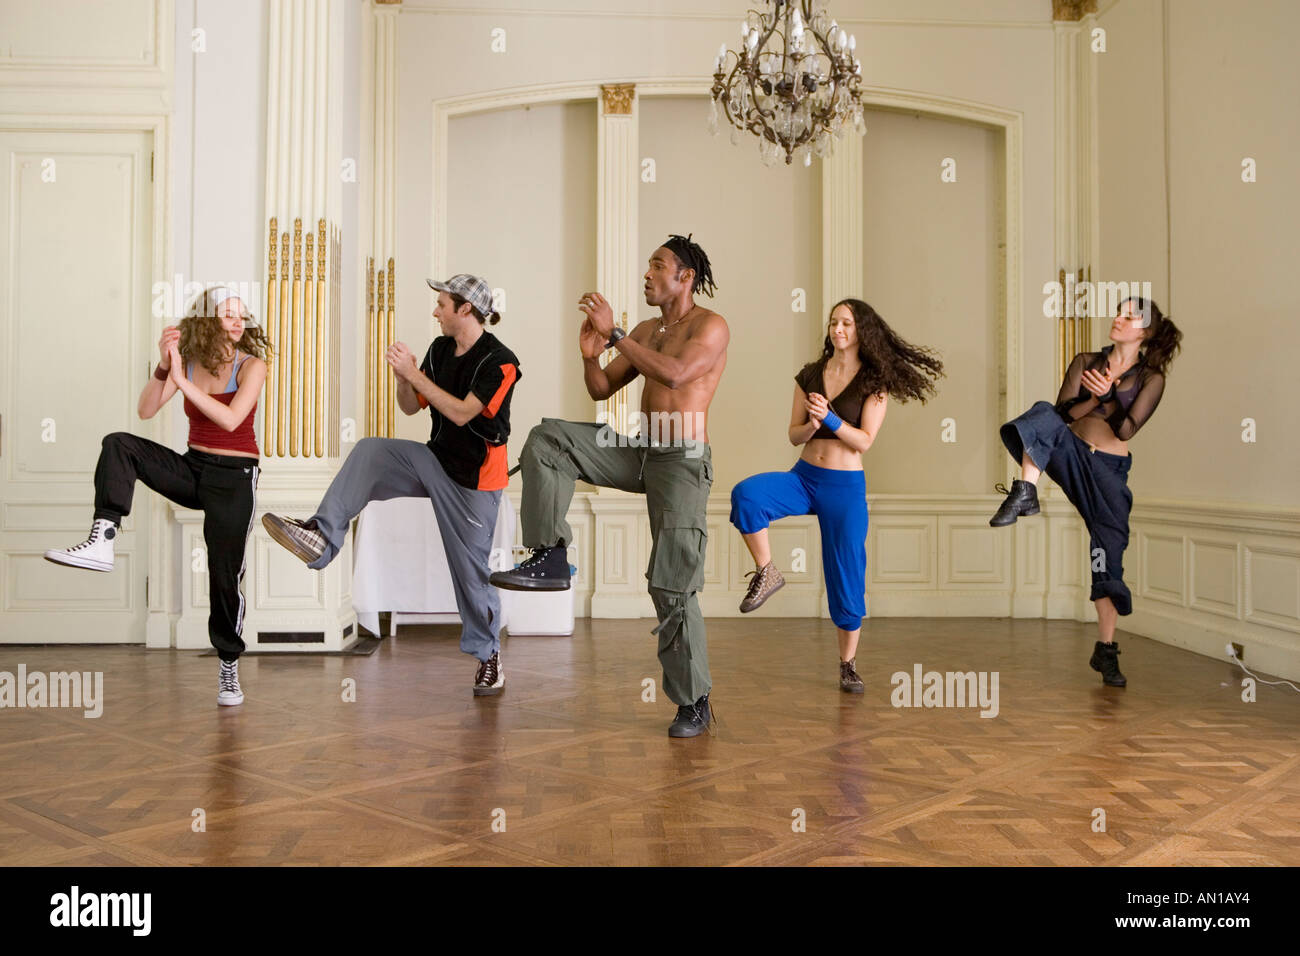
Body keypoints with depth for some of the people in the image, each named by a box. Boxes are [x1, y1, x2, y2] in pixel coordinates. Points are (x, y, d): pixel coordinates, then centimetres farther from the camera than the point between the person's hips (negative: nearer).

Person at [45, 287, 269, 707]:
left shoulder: (252, 365, -9)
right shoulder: (187, 362, 2)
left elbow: (230, 419, -23)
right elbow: (146, 411, -9)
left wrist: (182, 381, -25)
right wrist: (163, 367, -23)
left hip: (235, 475, -4)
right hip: (192, 468, 4)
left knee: (225, 571, -5)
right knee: (118, 444, -17)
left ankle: (229, 666, 11)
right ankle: (102, 541, -29)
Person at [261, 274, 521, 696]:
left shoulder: (499, 361, -16)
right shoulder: (440, 349, 6)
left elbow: (461, 413, -25)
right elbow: (411, 408, 9)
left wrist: (414, 374, -22)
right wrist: (403, 377, -11)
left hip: (473, 479, -6)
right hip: (436, 459, 6)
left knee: (470, 567, -1)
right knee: (370, 451, -16)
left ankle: (488, 654, 17)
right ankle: (322, 535, -23)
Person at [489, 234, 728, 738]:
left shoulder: (711, 326, -5)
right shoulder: (645, 330, 16)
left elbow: (675, 374, -24)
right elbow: (601, 389, 16)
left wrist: (613, 332, -20)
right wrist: (590, 354, -6)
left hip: (682, 462, -7)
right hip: (639, 453, 7)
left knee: (672, 585, -8)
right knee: (548, 439, -10)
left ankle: (694, 703, 6)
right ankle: (550, 558, -11)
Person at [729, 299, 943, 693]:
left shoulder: (875, 382, -2)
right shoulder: (809, 375, 6)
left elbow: (864, 441, -9)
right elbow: (794, 435, 6)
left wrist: (829, 418, -23)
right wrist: (811, 425, -16)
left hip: (846, 486, -2)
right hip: (803, 477, 3)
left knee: (846, 576, 2)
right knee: (745, 493, -29)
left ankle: (848, 664, 19)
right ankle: (766, 574, -13)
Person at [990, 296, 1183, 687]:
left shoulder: (1151, 379, 3)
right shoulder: (1086, 362, 8)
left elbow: (1126, 429, -9)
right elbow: (1064, 412, -3)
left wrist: (1110, 393, -24)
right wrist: (1095, 398, -19)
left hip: (1110, 468, -1)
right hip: (1070, 452, 1)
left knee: (1109, 556, -4)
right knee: (1043, 412, -31)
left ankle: (1106, 651, 8)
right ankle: (1025, 493, -33)